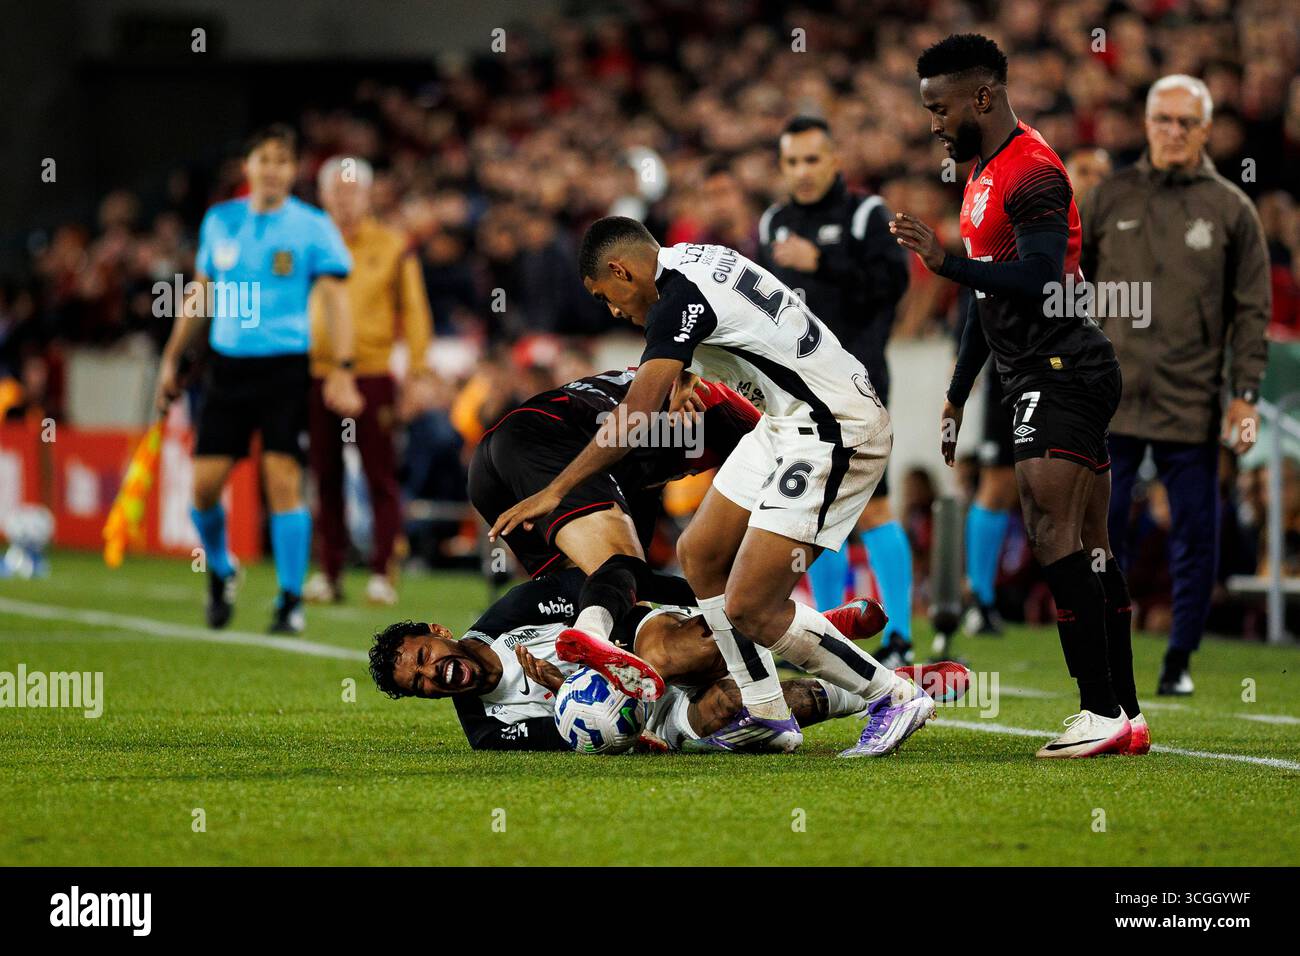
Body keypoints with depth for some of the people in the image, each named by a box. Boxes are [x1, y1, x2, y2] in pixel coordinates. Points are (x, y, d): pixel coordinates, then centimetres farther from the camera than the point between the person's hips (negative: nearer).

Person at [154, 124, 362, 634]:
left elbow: (335, 297, -6)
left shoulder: (313, 226, -2)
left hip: (285, 365, -3)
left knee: (284, 481, -11)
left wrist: (342, 369, -18)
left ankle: (291, 600, -2)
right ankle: (220, 570, 26)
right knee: (204, 483, -1)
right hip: (228, 363, 3)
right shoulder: (220, 221, 9)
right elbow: (200, 293, 19)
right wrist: (171, 359, 18)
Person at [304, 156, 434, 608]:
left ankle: (382, 572, -1)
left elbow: (413, 307, 5)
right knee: (326, 478, 6)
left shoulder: (392, 247, 4)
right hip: (318, 373, 3)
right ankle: (329, 573, 12)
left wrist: (417, 359, -5)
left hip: (371, 374, -3)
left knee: (380, 477, -3)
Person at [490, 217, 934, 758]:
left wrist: (554, 492, -23)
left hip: (834, 433, -11)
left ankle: (895, 698, -1)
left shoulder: (679, 301, -18)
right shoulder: (693, 261, 10)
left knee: (750, 608, -11)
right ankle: (764, 715, 16)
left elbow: (636, 414, -25)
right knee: (699, 554, 11)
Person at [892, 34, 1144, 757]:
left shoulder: (1032, 173, -14)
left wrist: (946, 262, -28)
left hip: (1063, 372, -10)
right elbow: (991, 295, 27)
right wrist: (957, 398, 30)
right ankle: (1127, 717, 10)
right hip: (1050, 379, 10)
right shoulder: (986, 173, 19)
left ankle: (1102, 712, -20)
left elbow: (1041, 281, -25)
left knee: (1052, 532, -18)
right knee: (1089, 547, 9)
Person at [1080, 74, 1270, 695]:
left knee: (1196, 534, 2)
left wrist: (1244, 394, -2)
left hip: (1192, 405, -1)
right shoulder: (1109, 199, 7)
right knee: (1101, 528, 0)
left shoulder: (1230, 210, 5)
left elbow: (1252, 311, 5)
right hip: (1111, 399, 1)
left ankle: (1180, 660, 13)